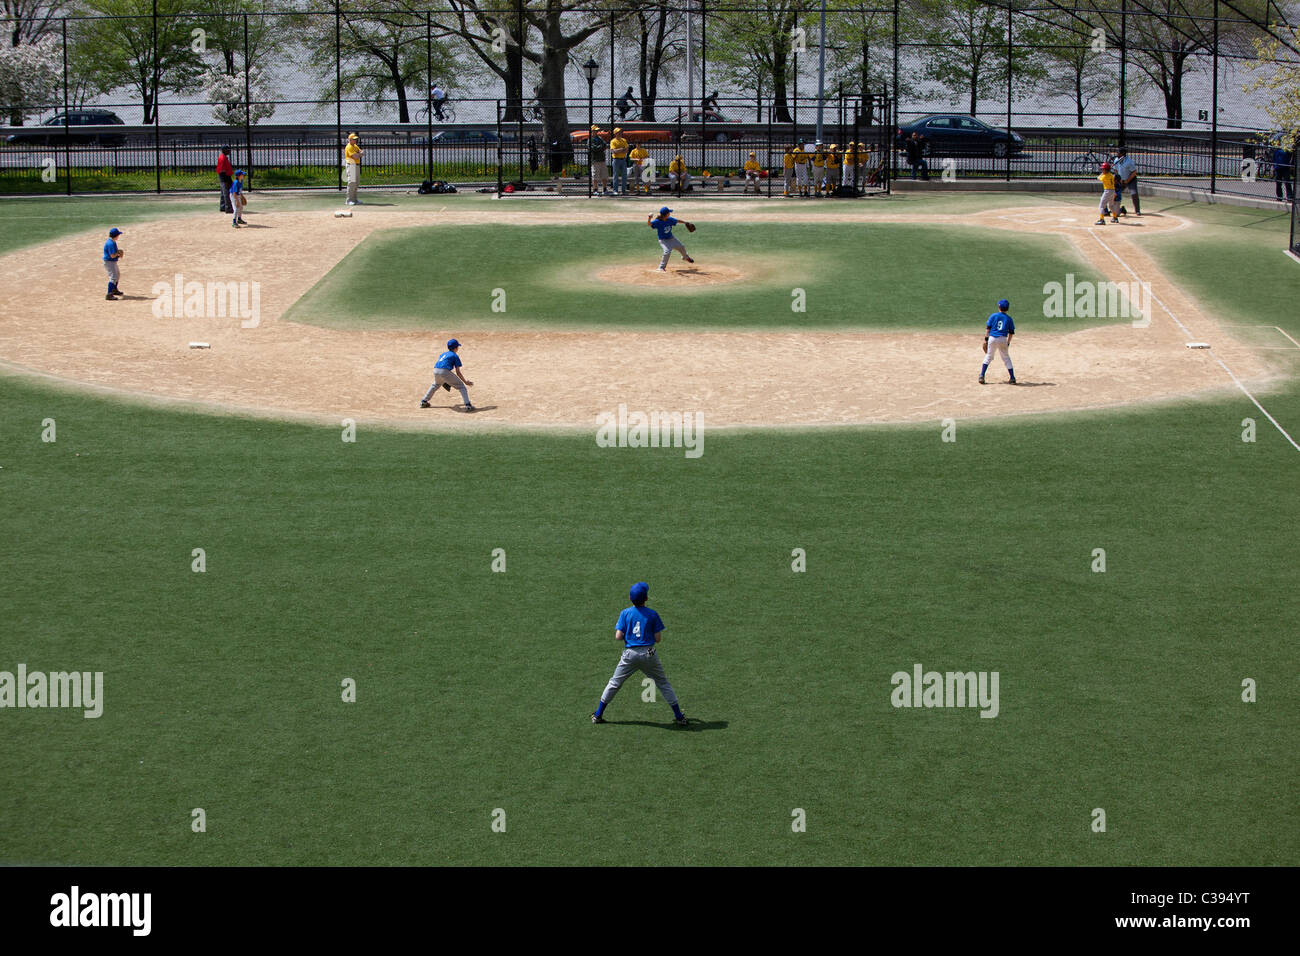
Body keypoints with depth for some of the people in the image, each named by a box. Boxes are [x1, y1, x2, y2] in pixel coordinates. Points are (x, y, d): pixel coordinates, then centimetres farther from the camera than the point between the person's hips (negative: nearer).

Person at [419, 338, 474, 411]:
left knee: (436, 385, 37)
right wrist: (465, 381, 14)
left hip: (435, 370, 6)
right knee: (461, 386, 3)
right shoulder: (455, 356, 12)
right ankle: (468, 405, -8)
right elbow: (458, 372, 6)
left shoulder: (443, 354, 30)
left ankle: (423, 402, 39)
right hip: (445, 372, -6)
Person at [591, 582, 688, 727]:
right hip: (649, 654, -1)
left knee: (614, 683, 14)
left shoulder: (625, 613, -2)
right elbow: (657, 638, -4)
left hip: (630, 654, 1)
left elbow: (618, 636, -7)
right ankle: (679, 717, 11)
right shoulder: (652, 614, -4)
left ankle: (598, 715, 16)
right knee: (663, 684, 11)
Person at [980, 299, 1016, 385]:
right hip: (1003, 339, 1)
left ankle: (982, 376, 1)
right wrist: (1008, 343, 14)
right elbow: (1011, 332, 7)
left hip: (992, 338, -1)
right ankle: (1012, 378, 7)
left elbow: (988, 328, -1)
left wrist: (986, 340, 3)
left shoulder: (993, 316, 3)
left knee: (988, 356, 10)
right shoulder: (1009, 318, 7)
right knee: (1006, 358, 10)